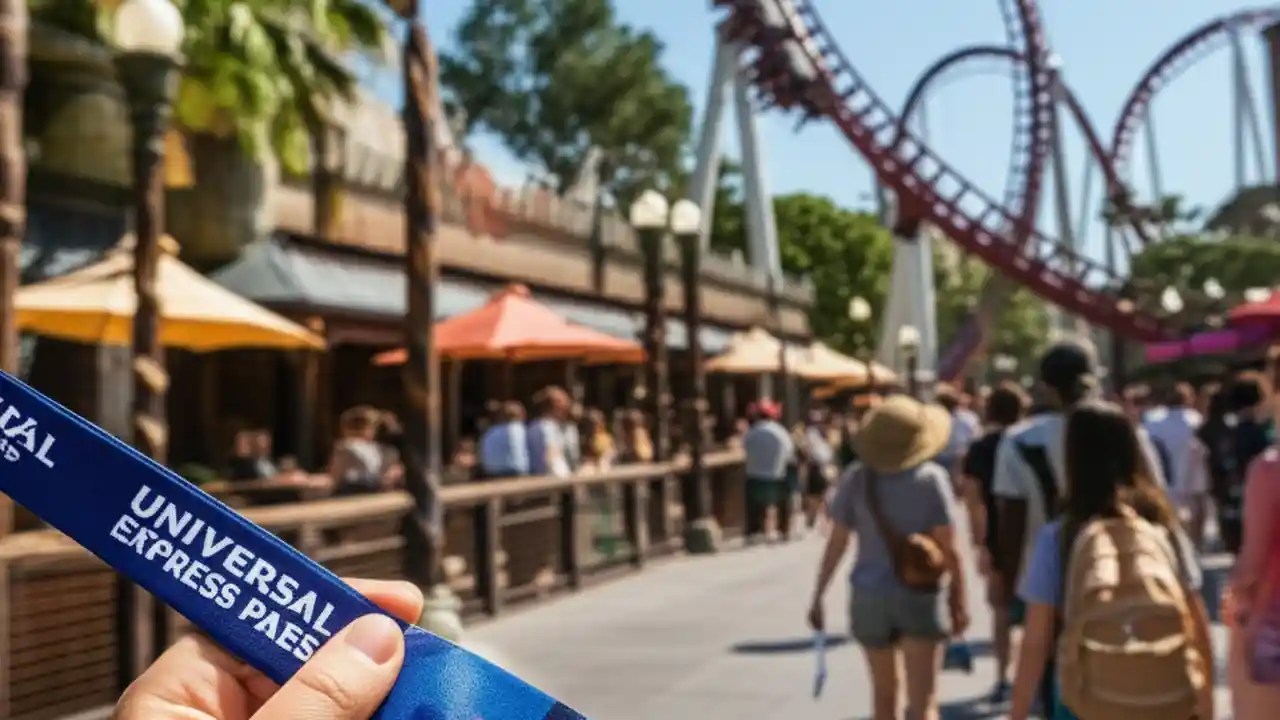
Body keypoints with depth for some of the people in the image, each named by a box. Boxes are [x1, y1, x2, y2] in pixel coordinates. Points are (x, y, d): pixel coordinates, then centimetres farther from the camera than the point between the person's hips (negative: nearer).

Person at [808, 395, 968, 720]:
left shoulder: (856, 479, -6)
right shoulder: (932, 478, -10)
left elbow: (836, 543, -5)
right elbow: (948, 548, -10)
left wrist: (818, 597, 3)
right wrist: (959, 601, 1)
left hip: (869, 598, 3)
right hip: (921, 598, -3)